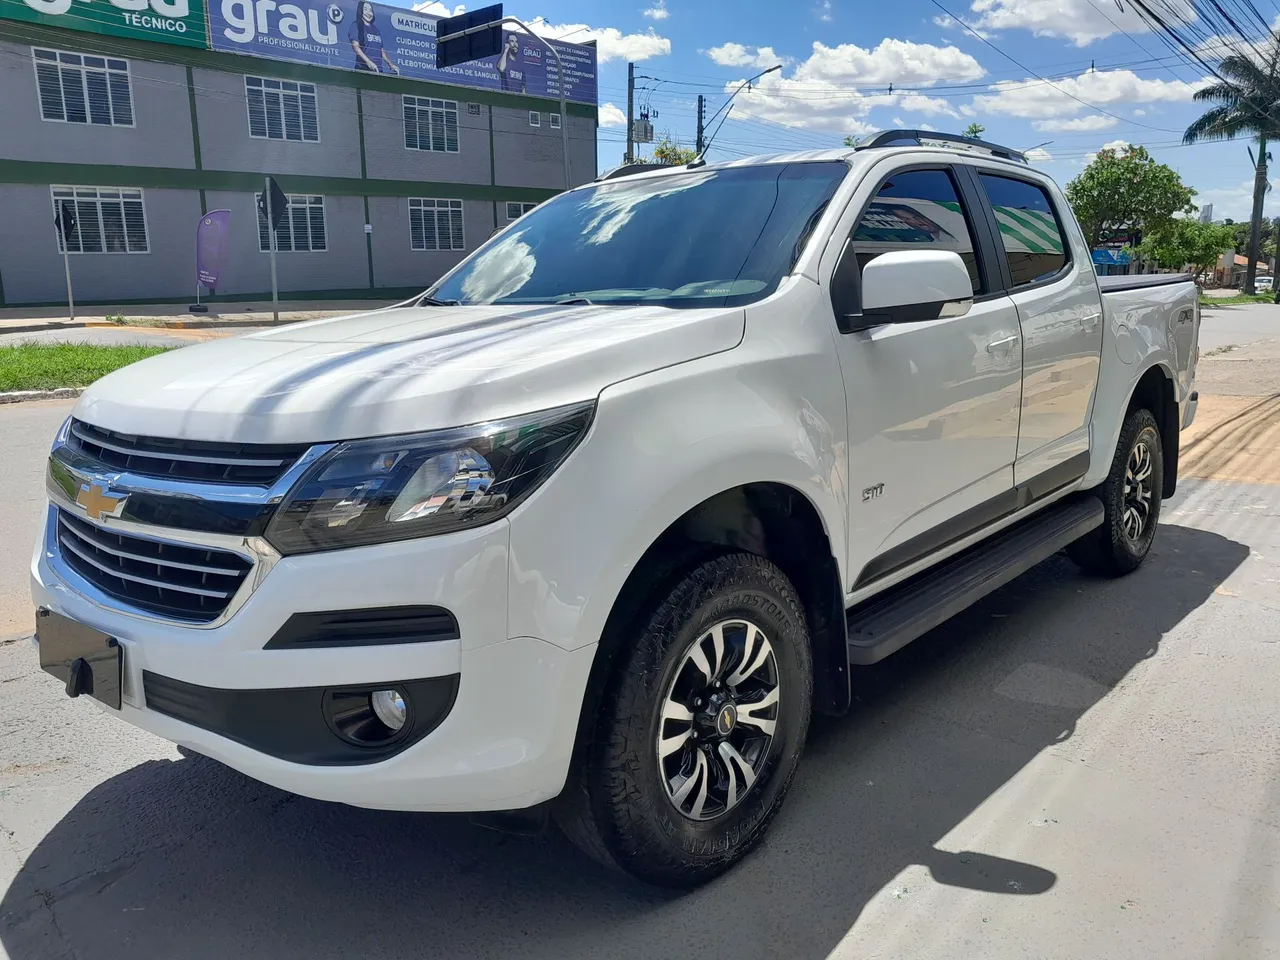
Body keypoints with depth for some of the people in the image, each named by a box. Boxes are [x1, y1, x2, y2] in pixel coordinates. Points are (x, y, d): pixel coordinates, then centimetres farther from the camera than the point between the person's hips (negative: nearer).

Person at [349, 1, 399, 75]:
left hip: (378, 69, 5)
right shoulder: (356, 25, 7)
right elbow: (355, 46, -6)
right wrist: (368, 62, -21)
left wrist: (391, 65, 10)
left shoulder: (375, 29, 24)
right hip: (364, 68, -5)